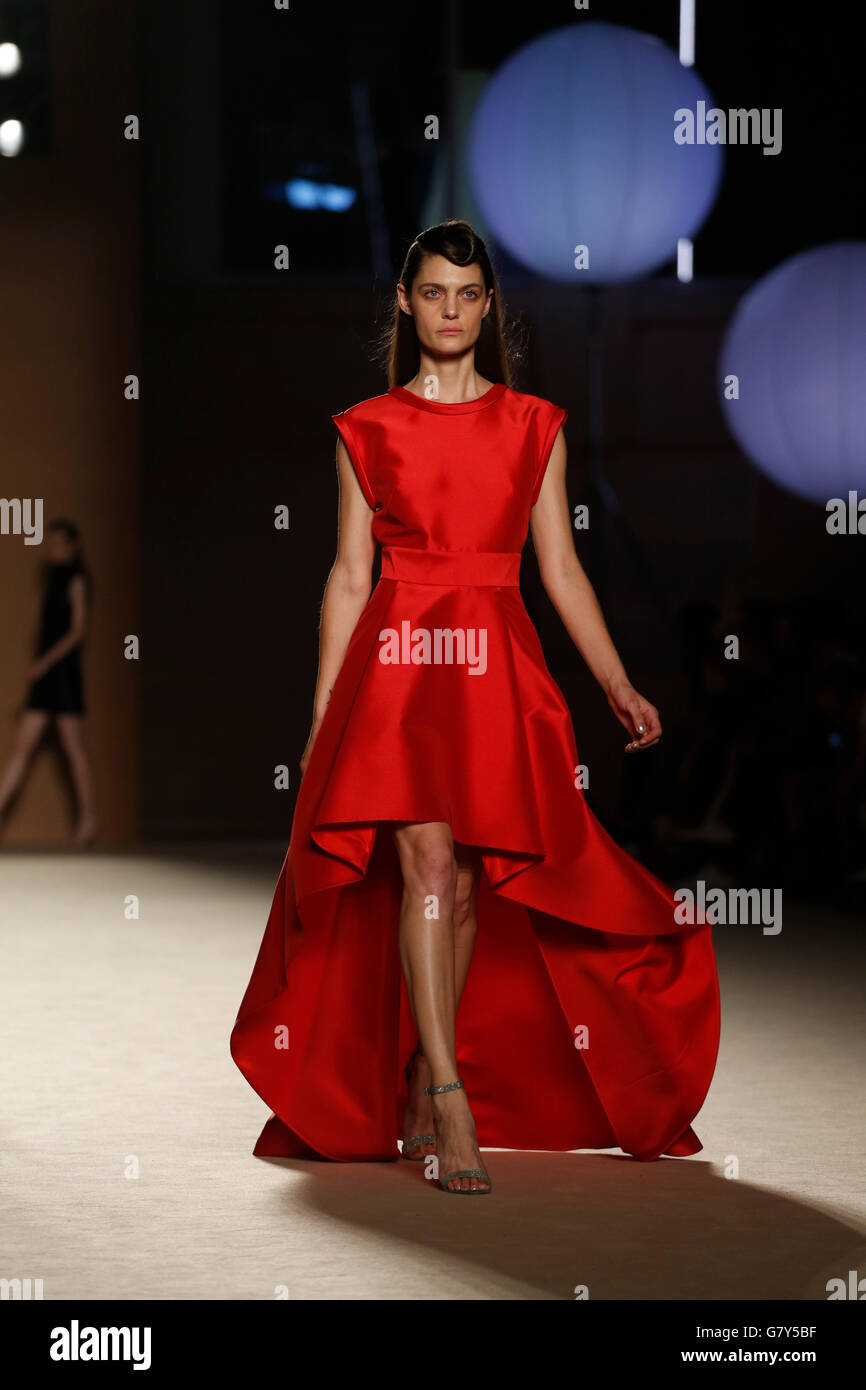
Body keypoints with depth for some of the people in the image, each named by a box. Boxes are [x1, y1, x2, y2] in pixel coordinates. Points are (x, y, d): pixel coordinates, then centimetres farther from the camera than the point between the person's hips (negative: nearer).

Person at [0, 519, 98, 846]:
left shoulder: (75, 579, -6)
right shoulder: (51, 578, 17)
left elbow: (78, 629, -12)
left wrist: (45, 662, -19)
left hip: (63, 670, -8)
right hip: (44, 675, 8)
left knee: (73, 747, -2)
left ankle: (88, 817, 5)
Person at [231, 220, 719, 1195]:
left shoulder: (534, 426, 10)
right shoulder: (367, 430, 8)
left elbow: (561, 571, 10)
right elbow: (349, 576, 8)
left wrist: (618, 687, 1)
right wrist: (321, 718, 5)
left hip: (499, 673, 2)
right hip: (395, 663, -2)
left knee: (469, 882, 2)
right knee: (426, 865, -15)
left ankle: (422, 1098, 14)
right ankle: (450, 1106, -16)